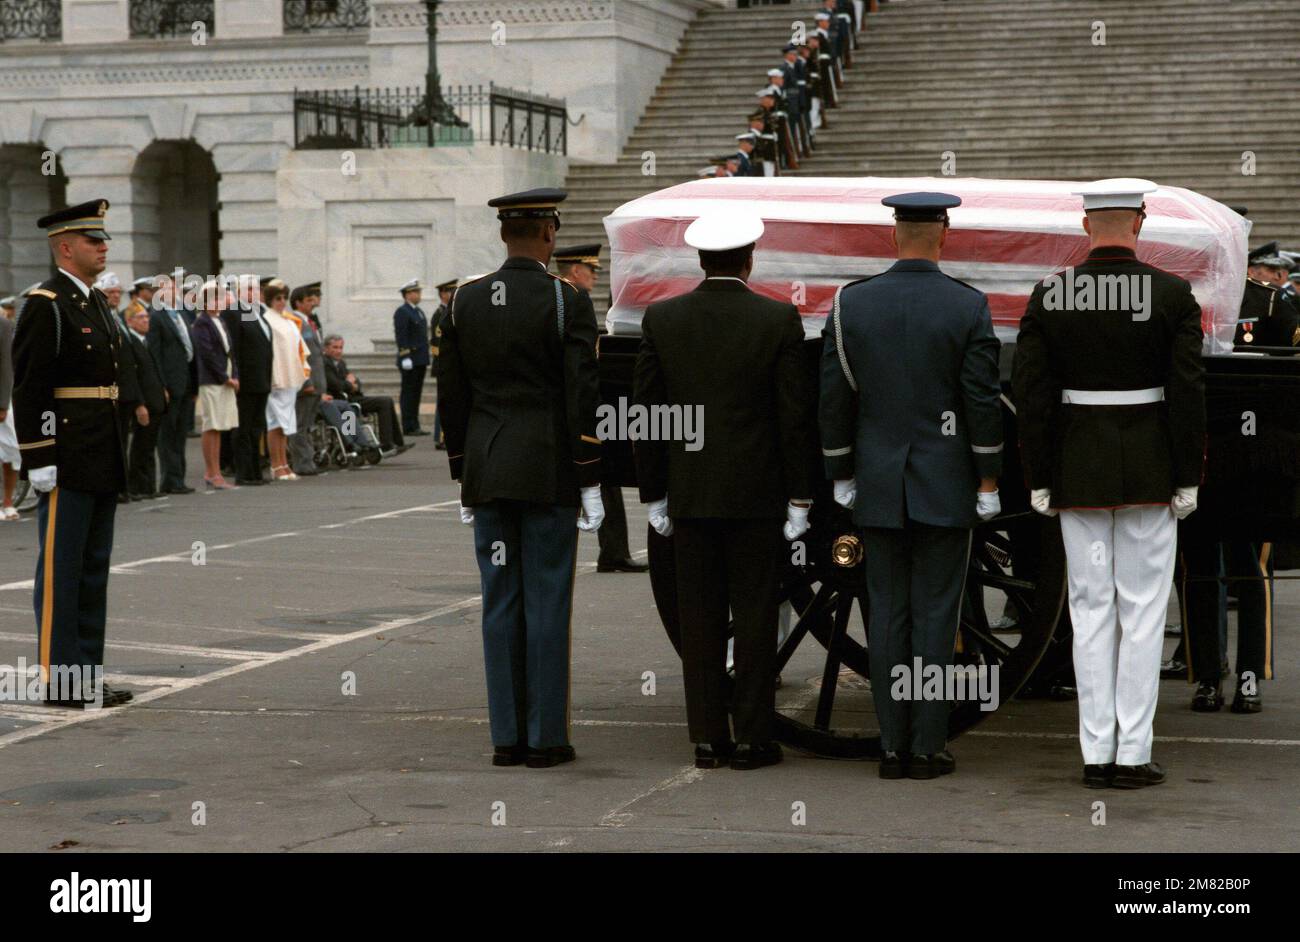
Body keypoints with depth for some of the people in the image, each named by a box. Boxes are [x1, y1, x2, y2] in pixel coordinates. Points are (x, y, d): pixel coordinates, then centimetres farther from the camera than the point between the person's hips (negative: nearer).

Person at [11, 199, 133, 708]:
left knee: (93, 569, 12)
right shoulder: (45, 305, -11)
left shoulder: (97, 303, 16)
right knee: (61, 570, -3)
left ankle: (87, 675, 18)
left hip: (102, 463, 9)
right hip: (66, 463, -9)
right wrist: (40, 459, -20)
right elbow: (29, 388, -16)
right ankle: (60, 679, 1)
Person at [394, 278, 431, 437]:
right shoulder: (402, 312, -9)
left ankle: (414, 426, 14)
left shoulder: (418, 311, 19)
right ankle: (408, 427, -4)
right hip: (411, 361, -9)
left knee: (416, 393, 10)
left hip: (420, 360, 9)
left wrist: (426, 357, 20)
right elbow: (401, 337, -16)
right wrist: (405, 357, -21)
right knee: (409, 392, -5)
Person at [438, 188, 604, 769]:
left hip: (486, 475, 4)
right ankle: (546, 738, 3)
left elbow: (451, 398, 9)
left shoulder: (464, 302, 5)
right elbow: (582, 398, -12)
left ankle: (506, 736, 10)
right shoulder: (567, 302, -9)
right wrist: (590, 485, -6)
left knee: (500, 605, 8)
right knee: (547, 605, 0)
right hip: (548, 475, -4)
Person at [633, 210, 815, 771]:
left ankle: (707, 739, 10)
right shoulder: (779, 320, -6)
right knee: (754, 614, 4)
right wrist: (799, 497, 1)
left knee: (699, 616, 8)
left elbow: (645, 412, 2)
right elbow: (795, 415, -5)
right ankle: (752, 740, 6)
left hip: (689, 493, 2)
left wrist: (653, 493, 9)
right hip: (757, 493, -2)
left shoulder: (661, 320, -1)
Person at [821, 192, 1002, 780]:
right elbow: (983, 402, -7)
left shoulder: (850, 303, -1)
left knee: (887, 613, 6)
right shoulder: (969, 307, -7)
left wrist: (841, 477, 10)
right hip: (945, 486, -2)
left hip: (878, 487, 2)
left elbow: (835, 398, 1)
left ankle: (892, 748, 8)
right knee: (935, 612, 2)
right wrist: (988, 483, 1)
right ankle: (927, 748, 3)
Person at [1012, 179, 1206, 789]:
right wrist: (1188, 480, -2)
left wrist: (1039, 481, 4)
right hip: (1150, 475, -2)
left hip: (1078, 473, 2)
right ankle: (1132, 754, 3)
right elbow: (1188, 392, -8)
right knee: (1142, 612, 4)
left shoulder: (1049, 296, -2)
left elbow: (1030, 394, -2)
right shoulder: (1173, 296, -6)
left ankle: (1096, 753, 9)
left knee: (1090, 612, 8)